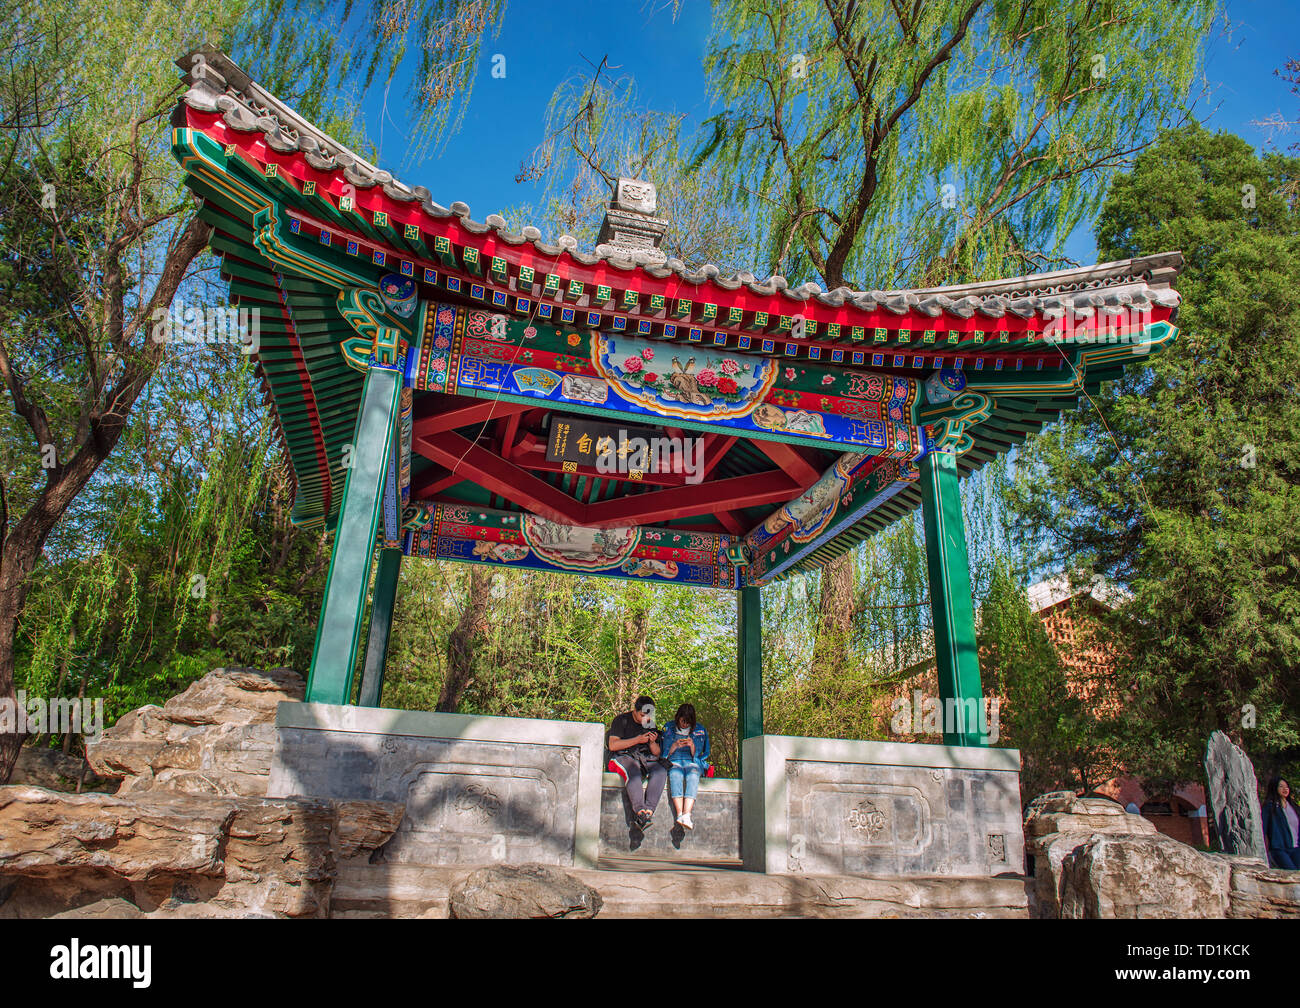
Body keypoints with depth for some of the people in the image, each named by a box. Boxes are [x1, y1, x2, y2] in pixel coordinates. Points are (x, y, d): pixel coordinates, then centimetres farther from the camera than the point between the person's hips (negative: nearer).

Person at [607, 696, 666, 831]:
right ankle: (640, 811, -47)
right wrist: (637, 740, -12)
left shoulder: (651, 725, 16)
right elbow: (612, 745, -10)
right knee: (633, 771, -39)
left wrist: (652, 742, -4)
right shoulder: (622, 720, 1)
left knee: (661, 771, -27)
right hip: (622, 756, -4)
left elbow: (656, 753, 19)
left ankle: (648, 810, -38)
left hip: (644, 759, 5)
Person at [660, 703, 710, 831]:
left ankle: (686, 815, -52)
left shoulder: (699, 730, 12)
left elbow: (697, 755, 10)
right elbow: (664, 753, 10)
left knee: (693, 775, -36)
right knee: (675, 774, -37)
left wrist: (692, 746, -10)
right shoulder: (669, 729, 11)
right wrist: (675, 746, -9)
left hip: (693, 763, 0)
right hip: (674, 762, 0)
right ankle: (680, 814, -50)